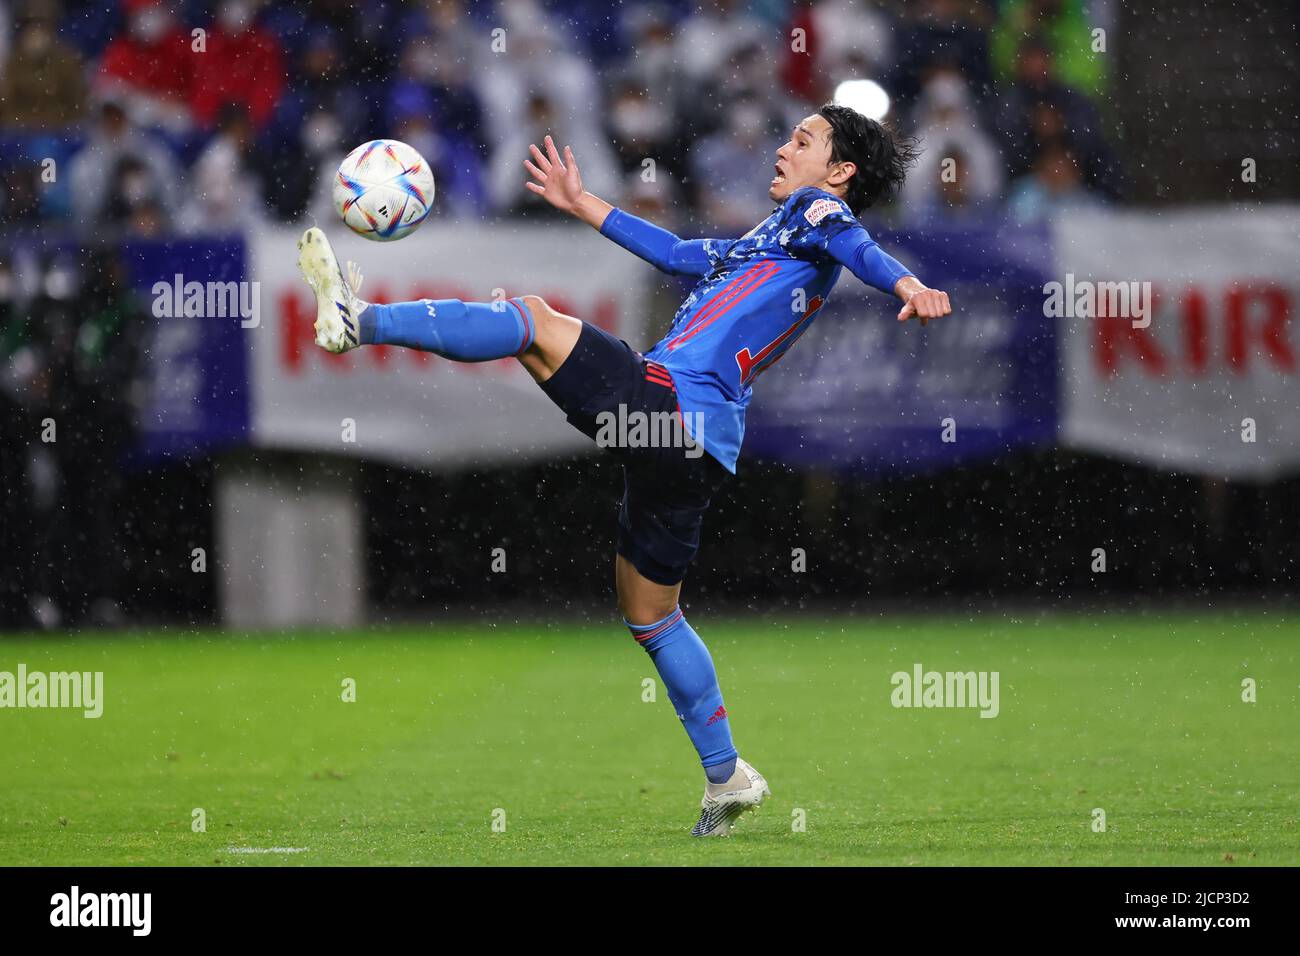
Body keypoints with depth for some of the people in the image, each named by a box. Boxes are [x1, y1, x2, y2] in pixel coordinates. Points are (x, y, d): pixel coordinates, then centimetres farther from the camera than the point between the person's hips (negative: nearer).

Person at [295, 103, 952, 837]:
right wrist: (585, 205, 48)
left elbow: (858, 246, -18)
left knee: (536, 320, -13)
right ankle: (727, 778, 22)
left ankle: (360, 320, -16)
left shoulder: (817, 211, 5)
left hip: (673, 404, -10)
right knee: (651, 613, 17)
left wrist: (908, 286, -40)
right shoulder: (770, 239, 32)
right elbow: (679, 254, 43)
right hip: (692, 441, 10)